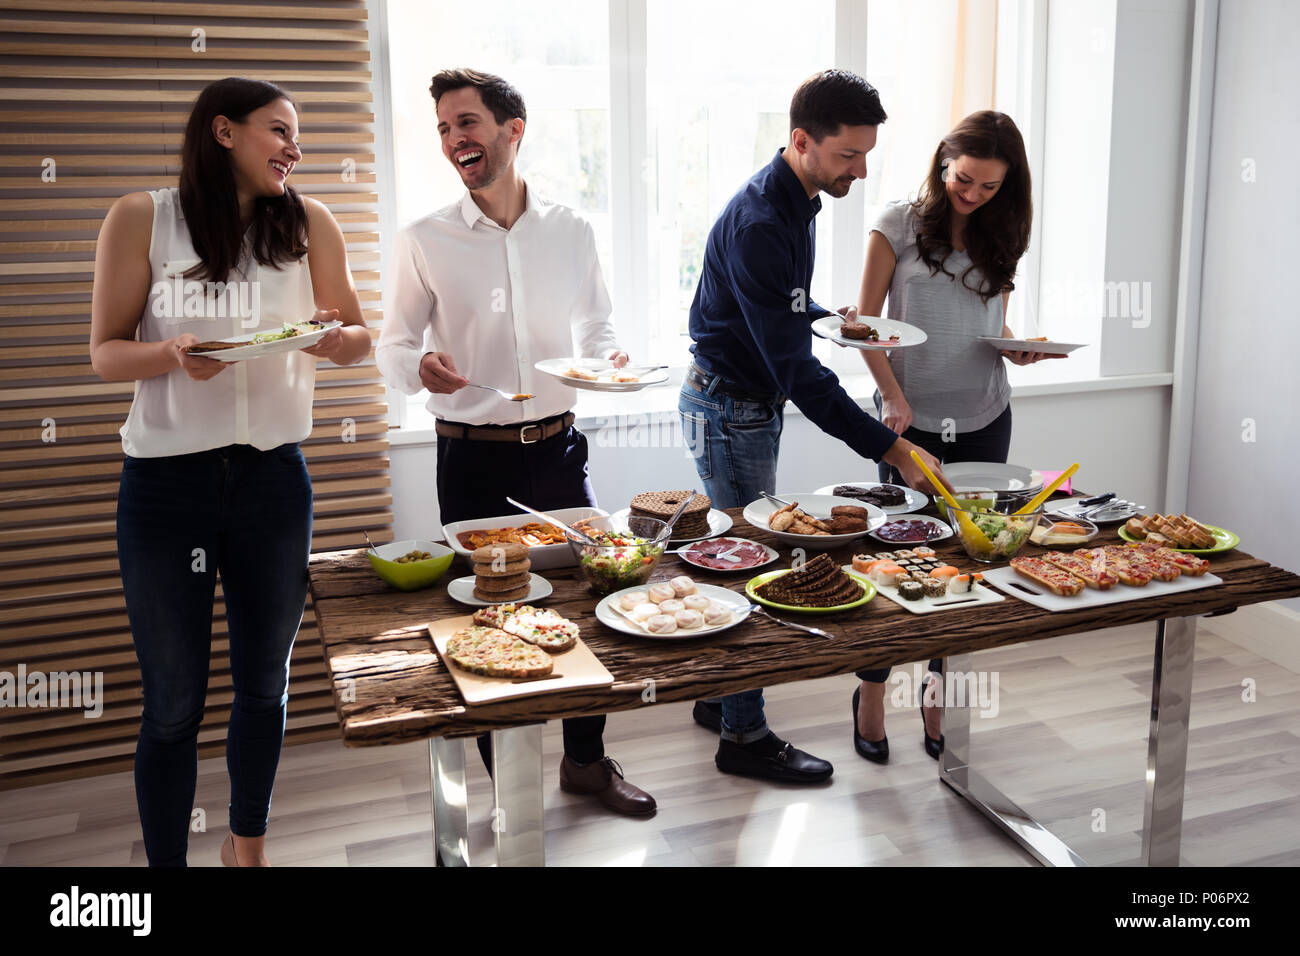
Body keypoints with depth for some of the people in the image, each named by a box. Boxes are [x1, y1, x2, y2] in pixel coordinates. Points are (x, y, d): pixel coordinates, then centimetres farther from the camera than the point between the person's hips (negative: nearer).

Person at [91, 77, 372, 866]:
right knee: (174, 704, 5)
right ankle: (167, 860, 25)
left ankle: (249, 845, 39)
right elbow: (105, 354, -2)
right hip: (166, 483, -2)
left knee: (265, 684, 16)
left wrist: (332, 337, -14)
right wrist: (175, 355, -22)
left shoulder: (310, 224, 3)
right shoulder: (142, 219, -3)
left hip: (274, 478, 3)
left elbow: (360, 340, 9)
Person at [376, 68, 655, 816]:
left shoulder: (570, 229, 2)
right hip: (472, 457, -2)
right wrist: (420, 368, -19)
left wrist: (611, 360, -8)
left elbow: (597, 325, 13)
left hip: (557, 446, 2)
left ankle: (587, 760, 32)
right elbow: (393, 345, 3)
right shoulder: (425, 241, -3)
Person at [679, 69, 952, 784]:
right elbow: (795, 369, -30)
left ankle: (717, 698, 33)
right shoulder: (758, 223, -27)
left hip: (751, 402, 10)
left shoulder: (795, 202, 5)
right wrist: (893, 451, -31)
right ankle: (744, 737, 14)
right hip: (729, 409, -10)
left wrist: (827, 315, 3)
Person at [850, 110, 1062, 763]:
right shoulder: (899, 224, -2)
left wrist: (1015, 346, -4)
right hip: (911, 416, -3)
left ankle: (940, 688, 23)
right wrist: (893, 397, -14)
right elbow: (866, 322, -3)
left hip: (983, 419, 4)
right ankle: (871, 691, 18)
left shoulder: (999, 236, 9)